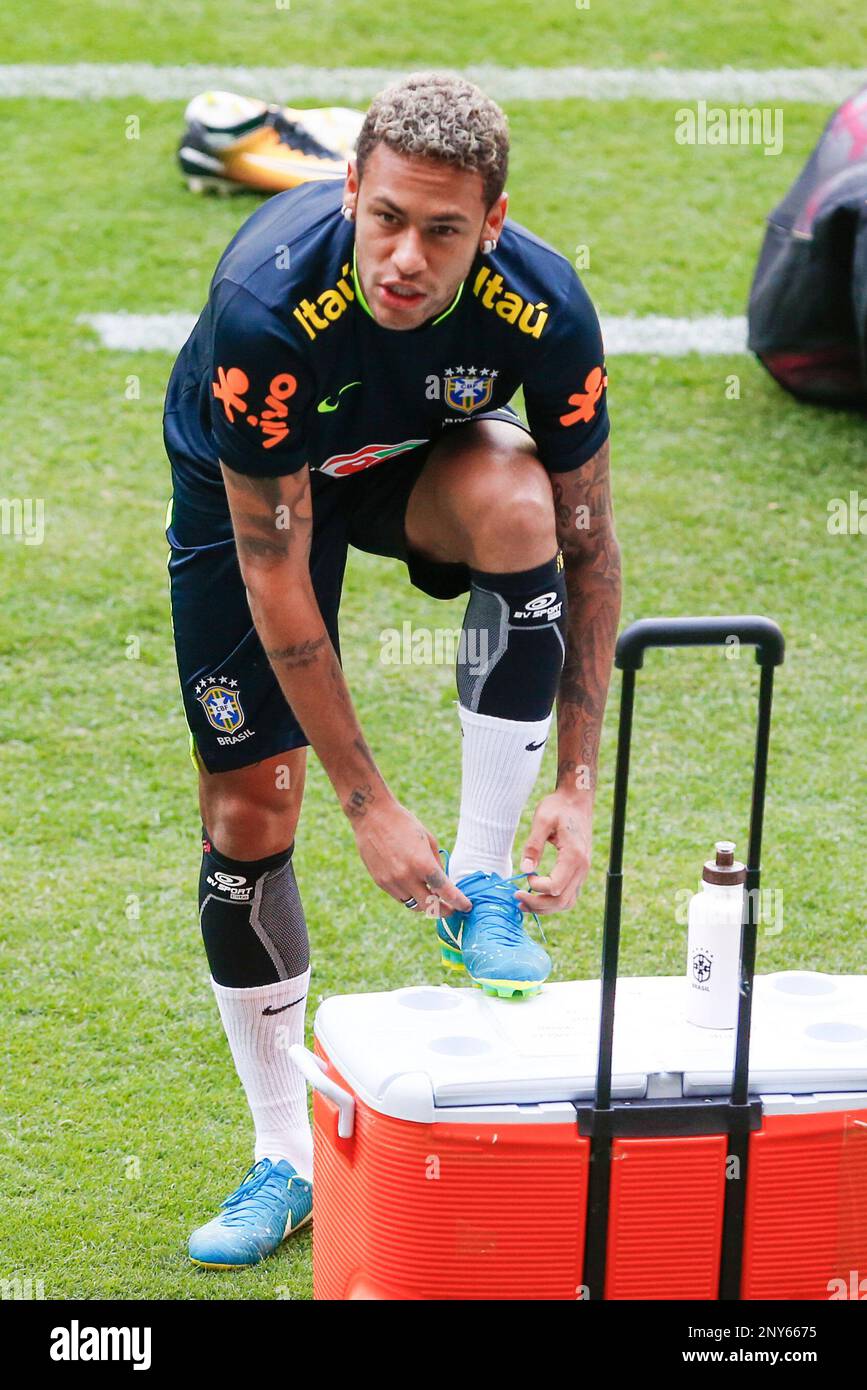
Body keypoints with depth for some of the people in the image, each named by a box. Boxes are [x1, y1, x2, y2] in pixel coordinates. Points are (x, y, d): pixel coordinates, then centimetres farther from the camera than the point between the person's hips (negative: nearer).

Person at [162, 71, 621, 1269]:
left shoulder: (544, 310, -30)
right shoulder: (266, 305, -38)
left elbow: (587, 545, -18)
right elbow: (274, 574, -32)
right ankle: (289, 1159, 12)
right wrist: (370, 806, -31)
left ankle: (483, 889, -19)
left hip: (422, 463, 2)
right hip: (247, 486, -1)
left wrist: (579, 786, -22)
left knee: (515, 490, -33)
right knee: (250, 807, -7)